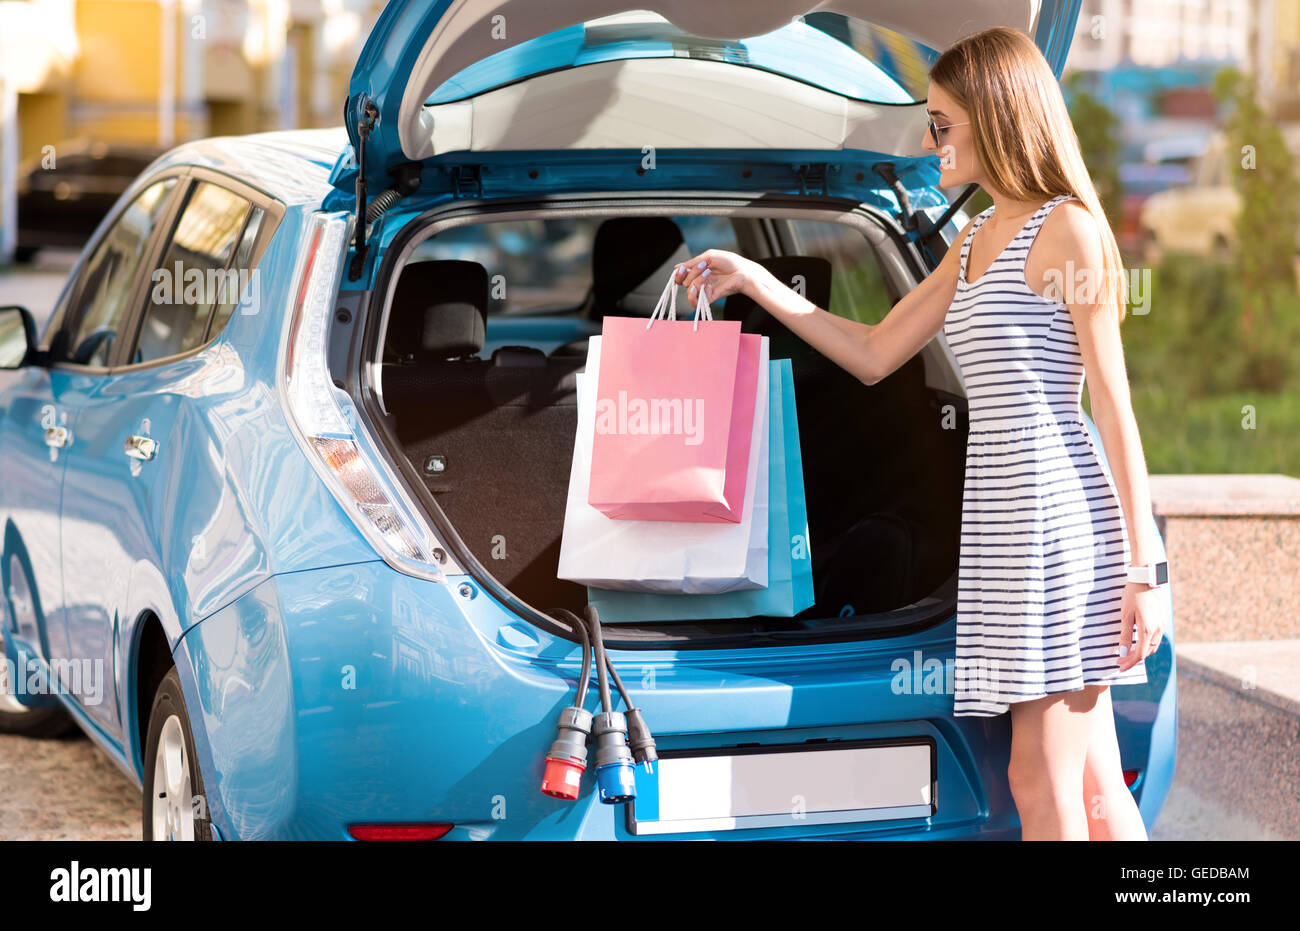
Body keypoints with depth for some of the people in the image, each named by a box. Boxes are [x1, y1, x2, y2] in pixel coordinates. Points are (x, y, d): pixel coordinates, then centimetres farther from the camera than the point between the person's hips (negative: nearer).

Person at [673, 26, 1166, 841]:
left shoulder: (1067, 230, -7)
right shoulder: (975, 240, 19)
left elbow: (1116, 406, -10)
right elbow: (874, 354, 24)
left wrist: (1143, 566, -12)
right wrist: (753, 280, 19)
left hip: (1059, 515, -8)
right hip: (1001, 520, 8)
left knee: (1042, 779, -6)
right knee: (1088, 783, 7)